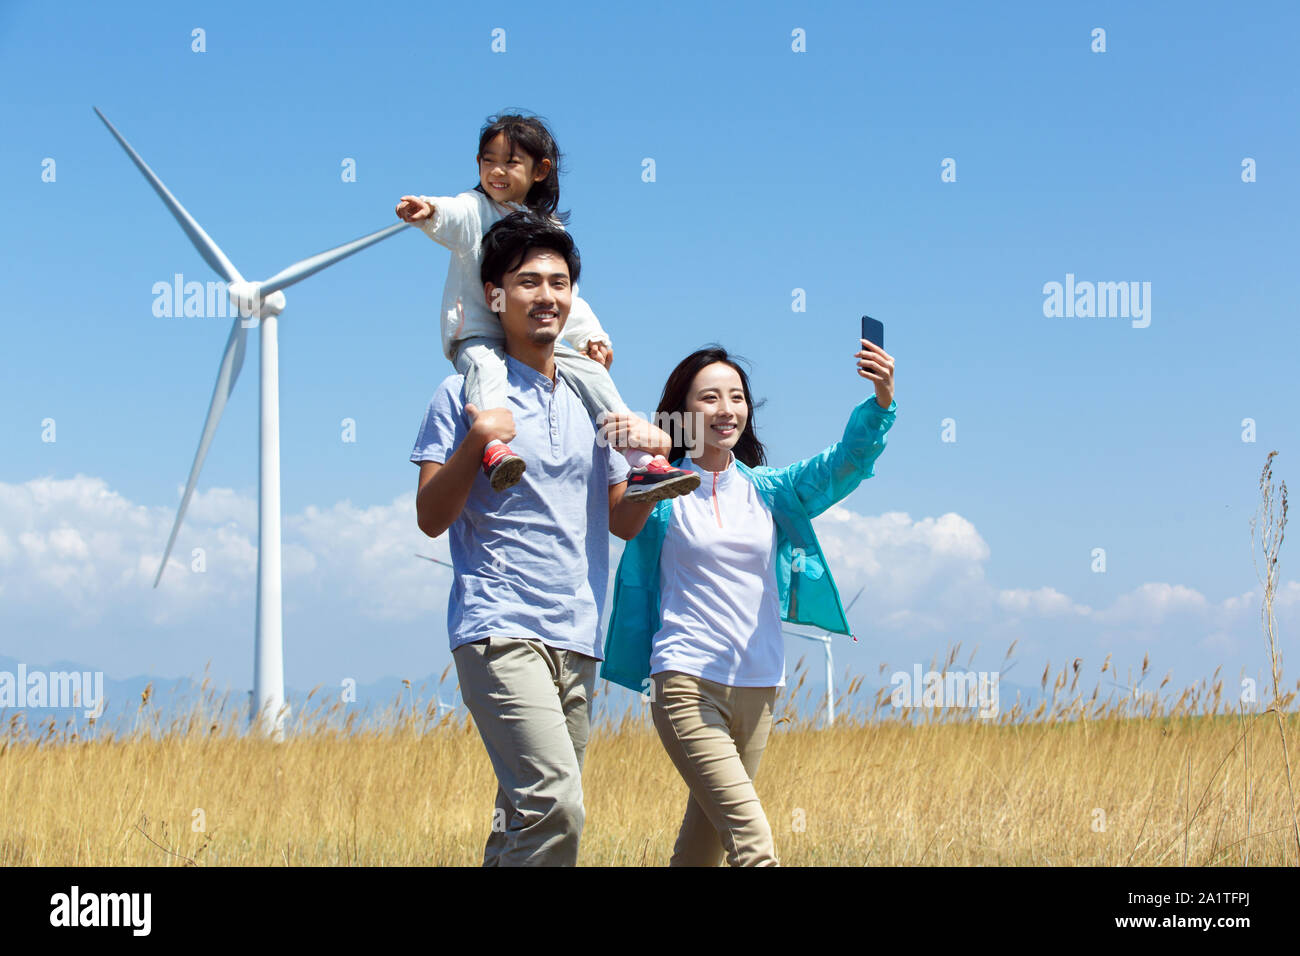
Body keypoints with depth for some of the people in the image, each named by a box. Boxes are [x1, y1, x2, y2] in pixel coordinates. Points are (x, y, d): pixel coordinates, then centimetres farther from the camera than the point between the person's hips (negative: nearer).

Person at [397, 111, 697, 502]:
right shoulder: (475, 210, 5)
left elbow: (567, 294, 22)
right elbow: (451, 215, -20)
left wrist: (590, 335, 6)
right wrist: (428, 210, -45)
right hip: (477, 336, -4)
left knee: (592, 373, -11)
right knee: (485, 367, -36)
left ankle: (640, 463, -12)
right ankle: (493, 449, -59)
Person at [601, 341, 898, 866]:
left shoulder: (769, 490, 9)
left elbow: (843, 463, -7)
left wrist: (881, 401, -21)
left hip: (757, 687, 5)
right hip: (687, 682, -5)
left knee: (704, 842, 14)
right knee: (753, 843, -19)